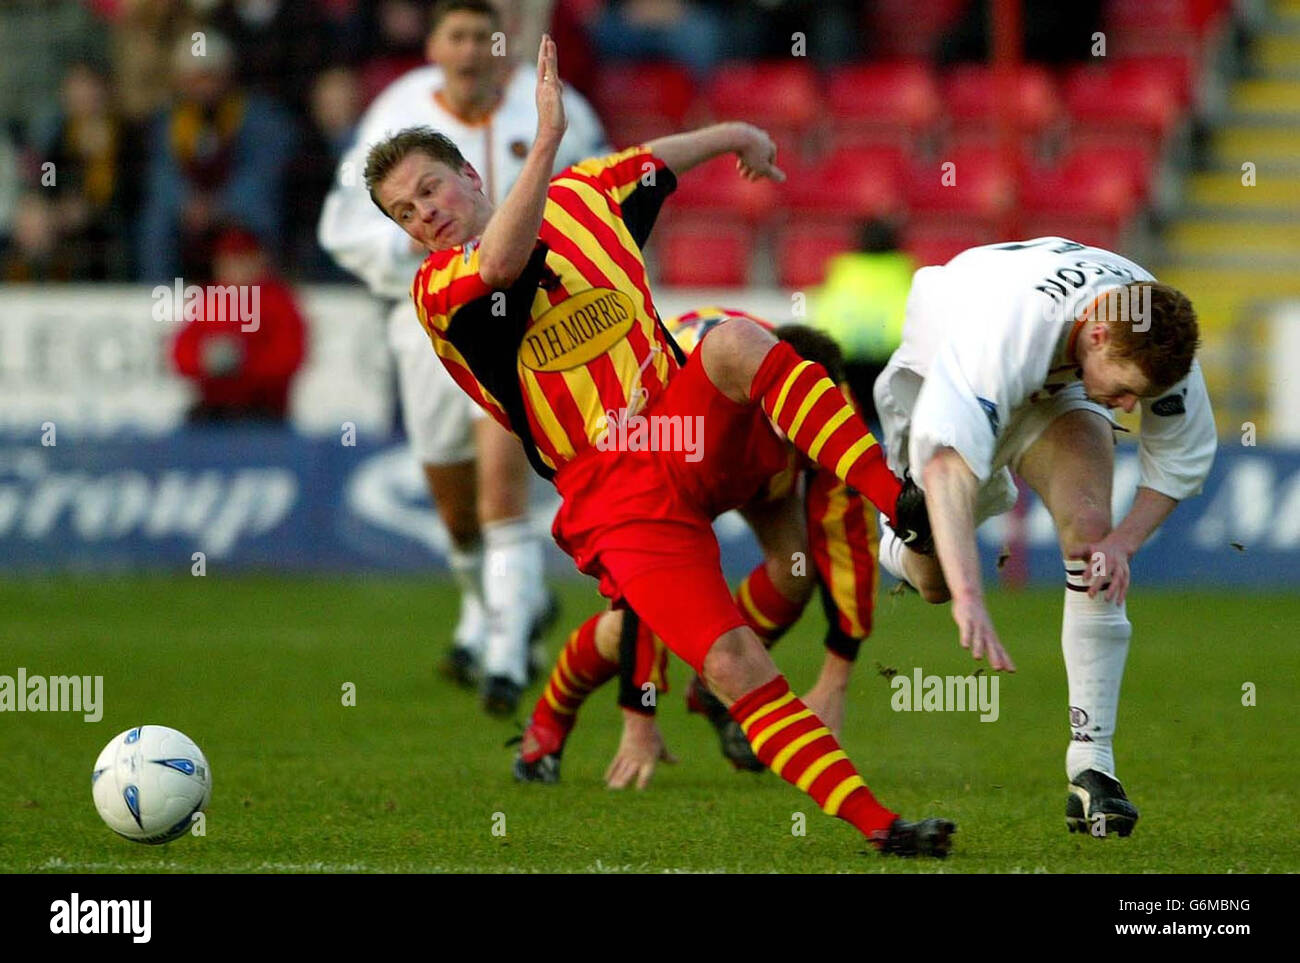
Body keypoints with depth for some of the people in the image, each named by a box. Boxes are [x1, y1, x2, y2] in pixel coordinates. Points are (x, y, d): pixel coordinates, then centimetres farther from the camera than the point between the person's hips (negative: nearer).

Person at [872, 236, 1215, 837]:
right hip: (938, 378, -3)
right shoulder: (1004, 333, -48)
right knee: (936, 581, 1)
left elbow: (1184, 457, -12)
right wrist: (968, 599, -67)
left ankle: (1092, 765, -24)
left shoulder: (1153, 340, -31)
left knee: (1089, 528, -24)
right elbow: (947, 461, -58)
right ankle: (896, 547, 44)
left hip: (1059, 389, 3)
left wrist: (1126, 540, -28)